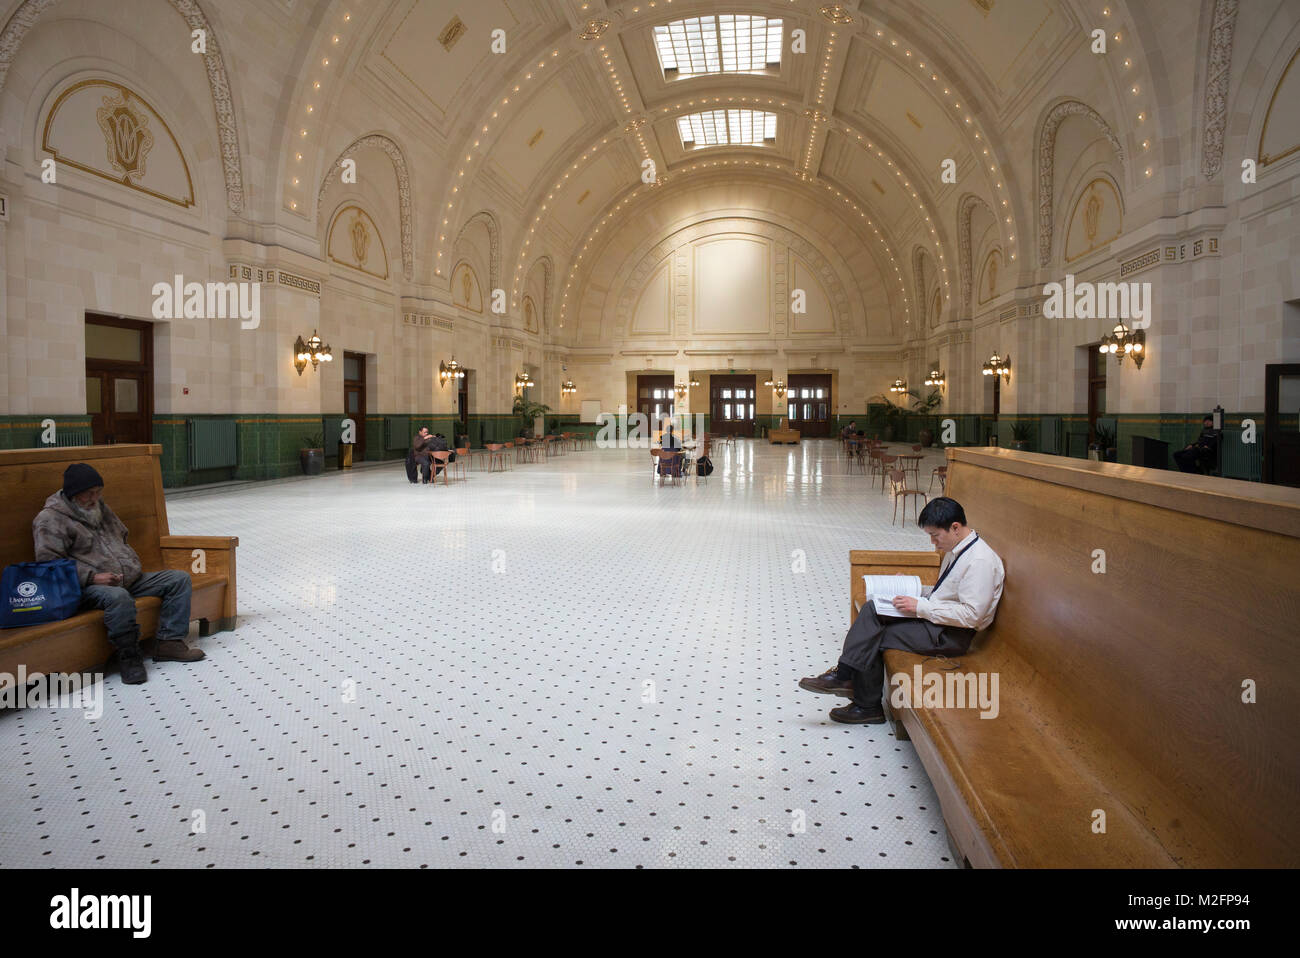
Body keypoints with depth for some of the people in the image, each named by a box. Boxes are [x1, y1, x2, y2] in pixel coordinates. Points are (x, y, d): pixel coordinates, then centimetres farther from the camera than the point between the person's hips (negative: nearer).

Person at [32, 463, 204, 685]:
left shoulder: (100, 508, 20)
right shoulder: (50, 519, -5)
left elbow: (122, 537, 34)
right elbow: (48, 562, -15)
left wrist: (134, 565, 17)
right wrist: (92, 577, -24)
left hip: (131, 578, 8)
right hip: (88, 588, -8)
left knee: (180, 578, -4)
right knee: (119, 597, -41)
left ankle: (169, 642, -13)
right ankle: (129, 657, -25)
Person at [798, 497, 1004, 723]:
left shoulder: (980, 561, -20)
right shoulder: (957, 550, 11)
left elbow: (971, 615, -24)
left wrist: (921, 607, -22)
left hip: (951, 636, -10)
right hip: (933, 617, 10)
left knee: (872, 638, -13)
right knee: (871, 608, -7)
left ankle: (868, 707, 2)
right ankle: (845, 675, -12)